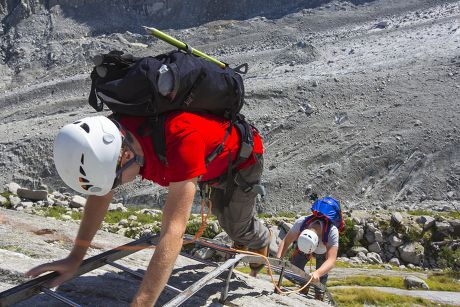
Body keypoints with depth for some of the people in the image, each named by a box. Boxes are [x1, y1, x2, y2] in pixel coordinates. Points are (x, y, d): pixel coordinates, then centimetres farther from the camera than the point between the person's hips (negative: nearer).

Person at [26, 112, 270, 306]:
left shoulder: (181, 139, -52)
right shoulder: (112, 135, -30)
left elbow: (173, 232, -54)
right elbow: (101, 195, -14)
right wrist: (75, 258, -15)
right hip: (211, 158, 6)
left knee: (235, 226, 9)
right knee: (221, 212, 27)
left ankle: (261, 239, 43)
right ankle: (241, 241, 59)